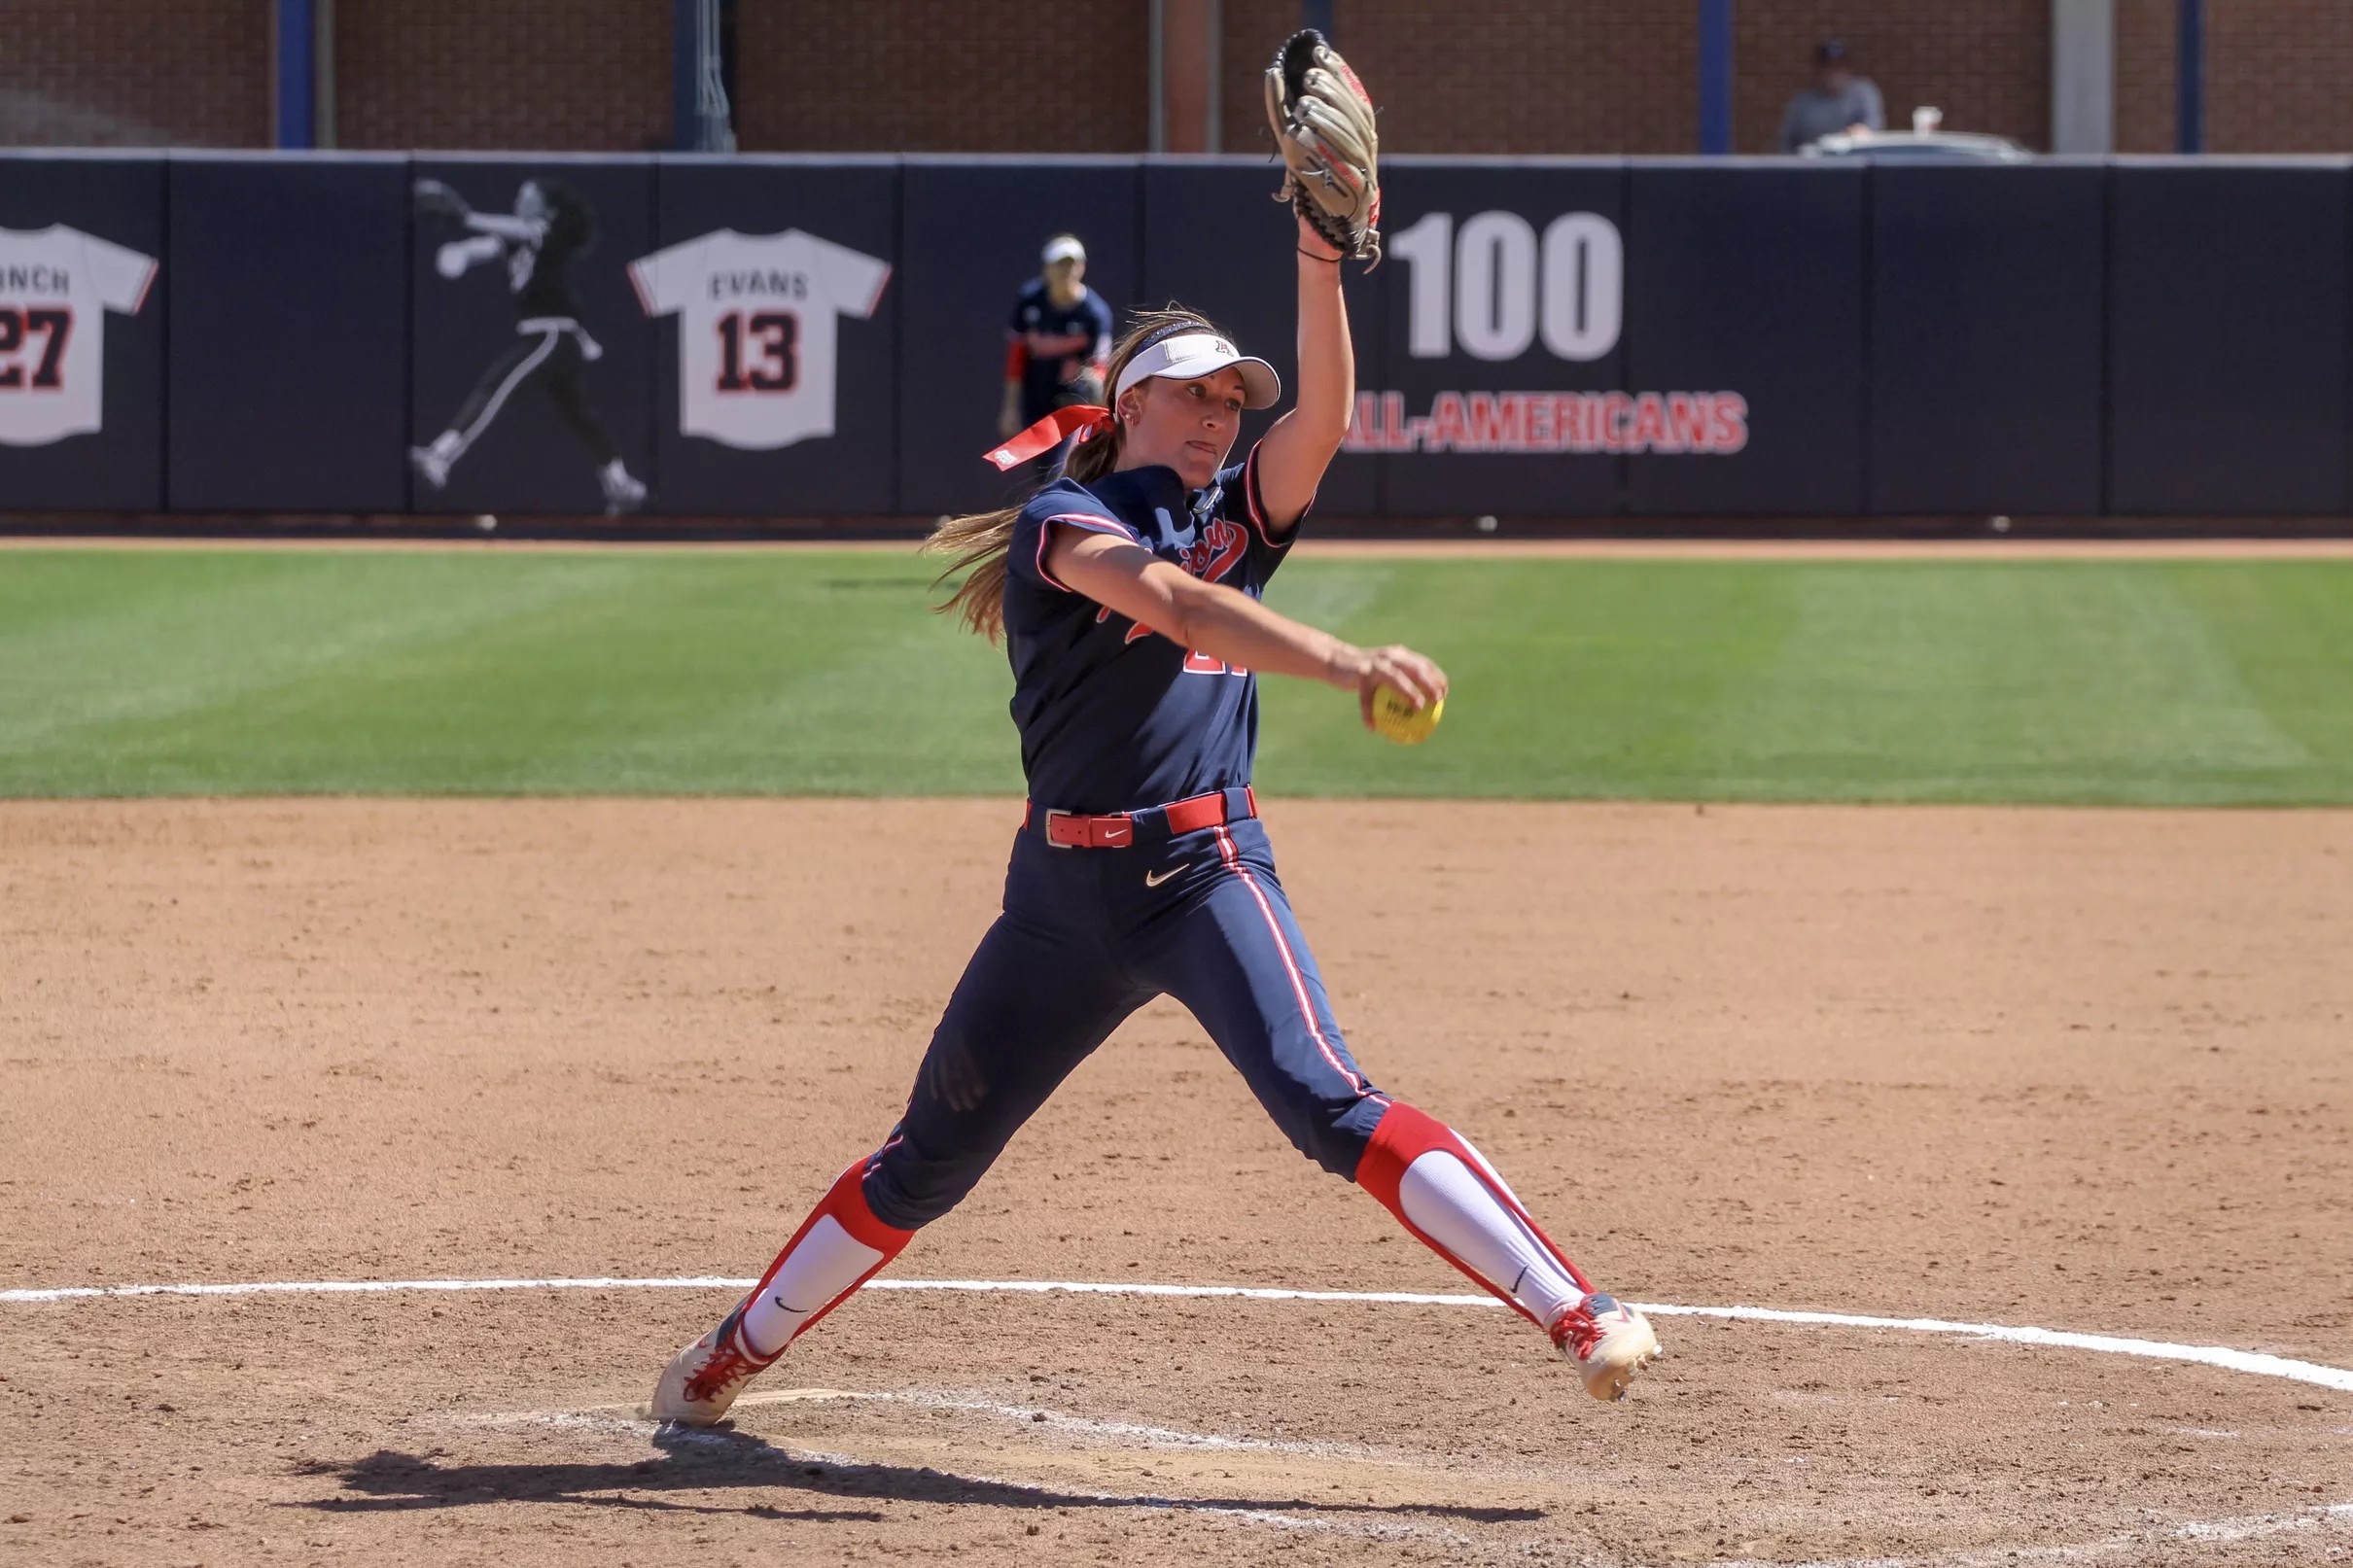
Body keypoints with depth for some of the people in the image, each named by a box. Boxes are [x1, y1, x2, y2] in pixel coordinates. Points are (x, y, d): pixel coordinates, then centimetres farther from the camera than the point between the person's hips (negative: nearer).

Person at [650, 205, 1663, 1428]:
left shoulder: (1236, 515, 11)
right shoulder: (1064, 523, -2)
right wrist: (1343, 664, -37)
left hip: (1209, 870, 1)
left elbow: (1323, 417, -8)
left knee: (1325, 1103, -21)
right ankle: (741, 1349, 29)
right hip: (1065, 886, -1)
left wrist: (1319, 263, -23)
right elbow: (1176, 603, -22)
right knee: (932, 1157, 9)